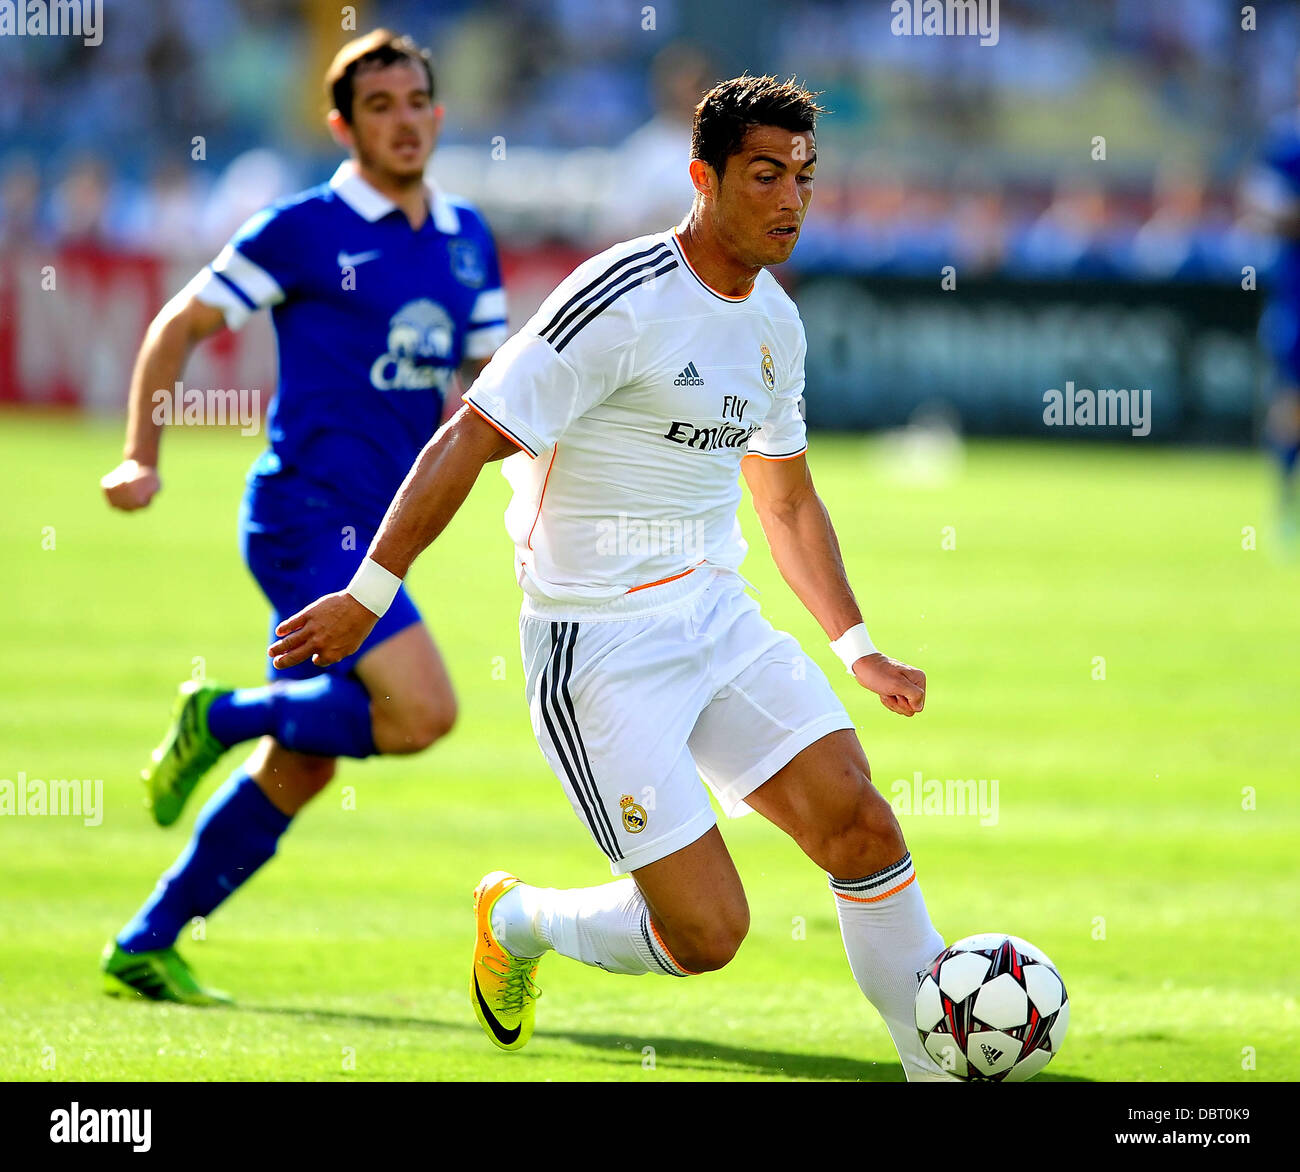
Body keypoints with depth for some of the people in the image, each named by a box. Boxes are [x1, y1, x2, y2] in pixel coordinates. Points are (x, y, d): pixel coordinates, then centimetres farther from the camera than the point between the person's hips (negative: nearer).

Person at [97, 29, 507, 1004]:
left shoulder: (468, 242, 13)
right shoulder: (304, 230, -6)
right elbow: (179, 326, -1)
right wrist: (143, 456, -8)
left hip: (371, 531, 7)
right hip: (306, 514, -7)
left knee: (299, 768, 8)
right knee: (421, 712, -22)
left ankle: (146, 946, 17)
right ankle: (222, 717, -1)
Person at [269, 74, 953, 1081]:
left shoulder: (775, 323, 10)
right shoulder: (621, 302, -17)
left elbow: (788, 502, 23)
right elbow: (467, 442, -15)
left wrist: (859, 650, 16)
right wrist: (368, 596, -14)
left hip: (719, 620, 7)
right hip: (598, 649, -7)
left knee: (863, 826, -8)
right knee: (707, 933, -10)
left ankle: (944, 1066, 5)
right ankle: (518, 920, 20)